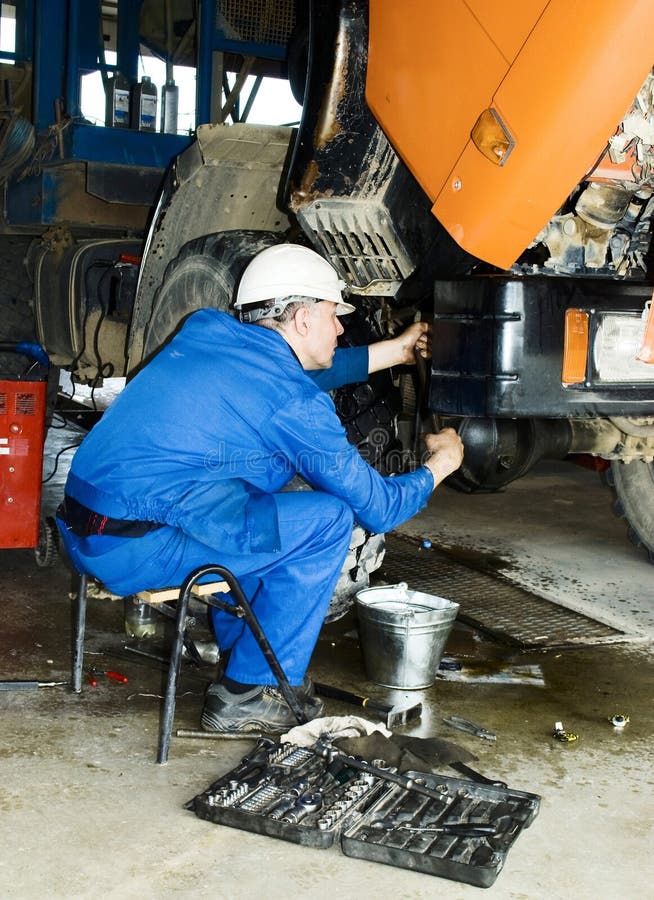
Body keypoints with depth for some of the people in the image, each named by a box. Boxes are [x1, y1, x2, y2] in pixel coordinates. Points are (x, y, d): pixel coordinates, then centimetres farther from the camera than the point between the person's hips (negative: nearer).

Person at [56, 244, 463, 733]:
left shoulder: (206, 327, 12)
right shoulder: (296, 404, -11)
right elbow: (378, 508, -2)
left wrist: (396, 350, 35)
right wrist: (441, 462, 17)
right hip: (138, 548, -9)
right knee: (328, 519, -4)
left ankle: (241, 649, 32)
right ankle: (250, 692, 4)